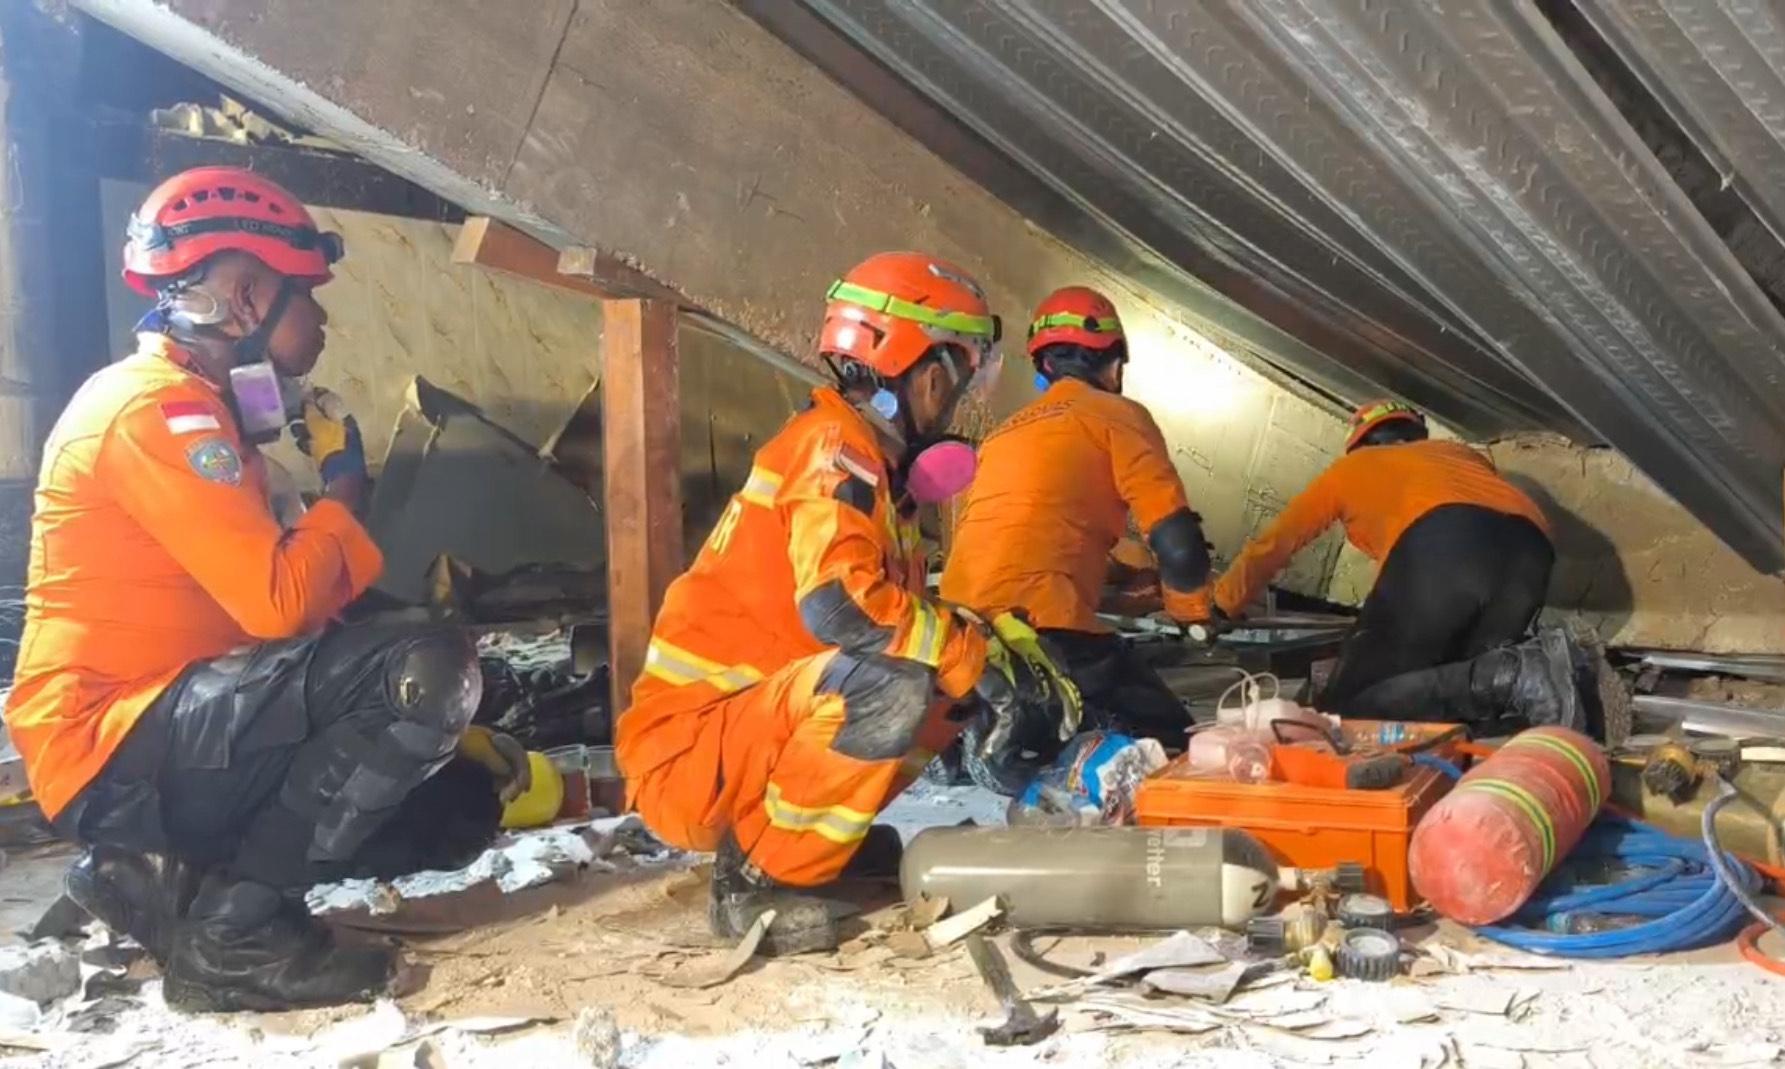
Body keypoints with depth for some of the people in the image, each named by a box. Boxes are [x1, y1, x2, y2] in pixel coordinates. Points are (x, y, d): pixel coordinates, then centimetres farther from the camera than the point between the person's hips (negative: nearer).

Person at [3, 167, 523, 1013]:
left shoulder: (182, 402, 17)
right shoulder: (159, 409, -16)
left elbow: (262, 598, 15)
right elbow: (278, 604, -24)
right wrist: (342, 487, -6)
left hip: (159, 732, 10)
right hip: (115, 753, -10)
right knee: (428, 674, -27)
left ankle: (169, 876, 7)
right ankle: (227, 933, -15)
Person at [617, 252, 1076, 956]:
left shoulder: (871, 463, 13)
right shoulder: (834, 447, -15)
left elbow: (906, 608, 15)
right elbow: (839, 602, -31)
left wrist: (1007, 655, 0)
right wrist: (981, 659, -21)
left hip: (753, 722, 9)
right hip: (686, 751, -9)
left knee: (954, 688, 8)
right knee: (891, 686, -32)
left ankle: (822, 837, 11)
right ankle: (755, 878, -14)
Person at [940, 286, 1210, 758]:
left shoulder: (1004, 433, 29)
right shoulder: (1117, 415, 9)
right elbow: (1178, 545, 0)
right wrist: (1193, 613, 20)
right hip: (1040, 626, -7)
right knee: (1169, 744, 4)